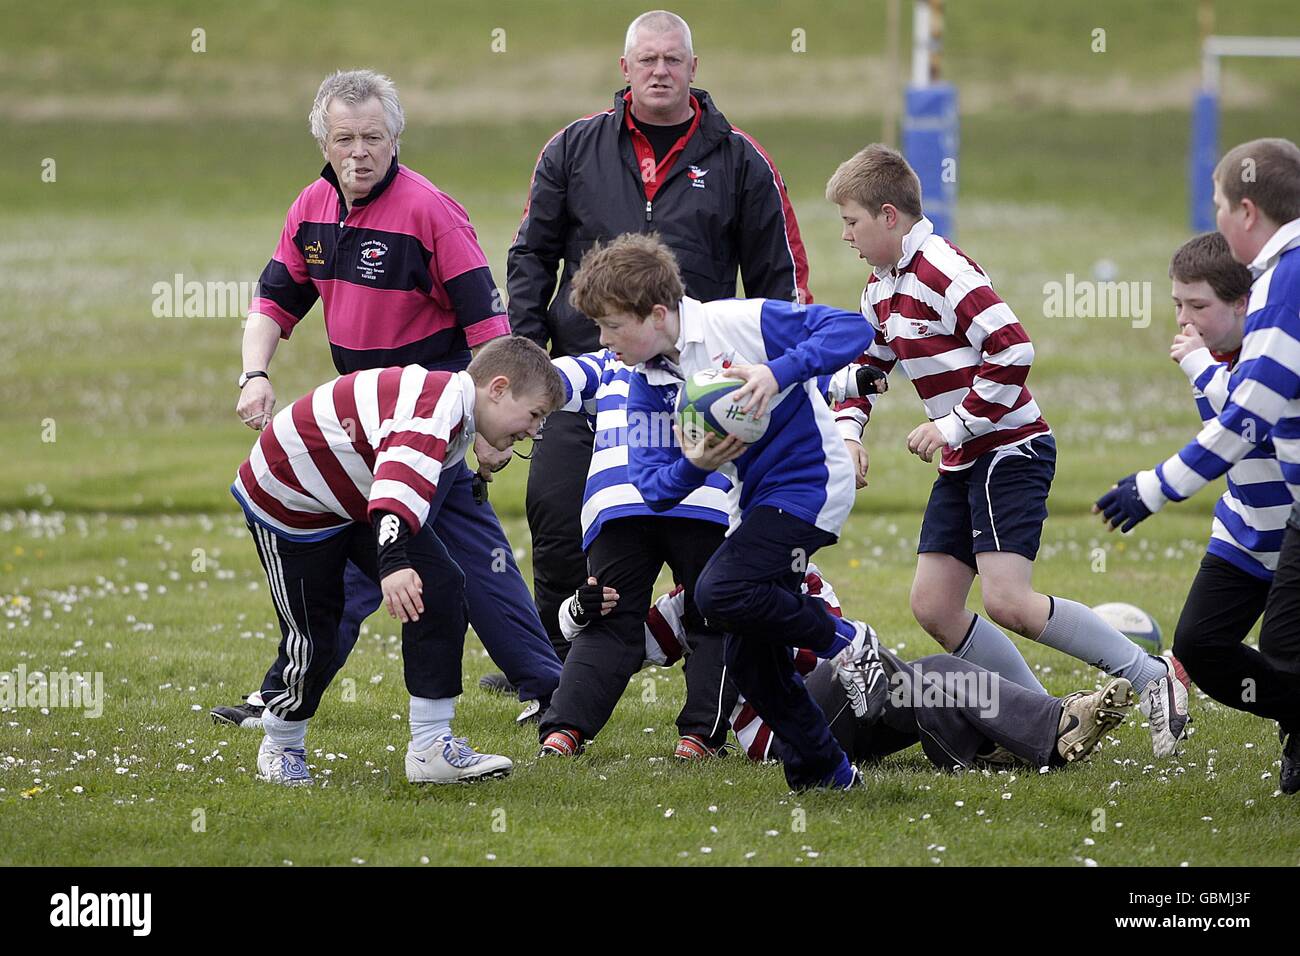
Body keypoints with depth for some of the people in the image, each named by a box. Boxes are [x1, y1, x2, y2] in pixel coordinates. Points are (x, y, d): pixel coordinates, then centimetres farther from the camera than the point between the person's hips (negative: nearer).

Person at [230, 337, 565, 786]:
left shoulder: (453, 413, 0)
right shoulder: (439, 401, -32)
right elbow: (401, 477, -49)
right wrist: (392, 562, -62)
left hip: (363, 495, 9)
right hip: (289, 500, -9)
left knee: (441, 589, -8)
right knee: (312, 635, -4)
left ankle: (431, 747, -5)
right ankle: (280, 748, 24)